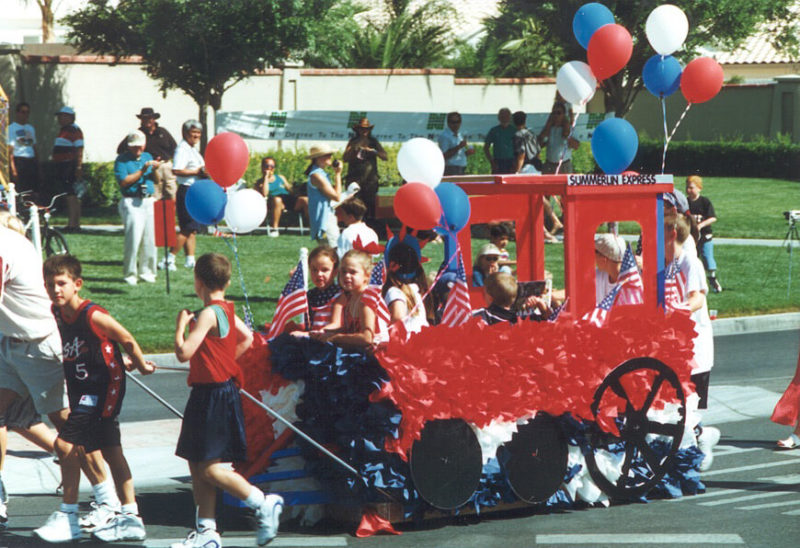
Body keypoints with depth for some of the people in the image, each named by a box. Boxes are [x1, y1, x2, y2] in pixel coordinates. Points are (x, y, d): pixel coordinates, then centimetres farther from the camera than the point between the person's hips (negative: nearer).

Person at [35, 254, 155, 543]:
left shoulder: (93, 315, -22)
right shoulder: (57, 313, 2)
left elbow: (127, 340, -10)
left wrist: (141, 366, 4)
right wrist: (119, 362, 18)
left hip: (102, 387, -9)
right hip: (83, 389, 9)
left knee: (66, 444, -15)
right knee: (110, 451, 12)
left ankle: (68, 517, -10)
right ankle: (130, 517, 19)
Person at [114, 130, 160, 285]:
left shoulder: (147, 157, 18)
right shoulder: (122, 160, 0)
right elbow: (123, 182, -12)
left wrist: (155, 170, -3)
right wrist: (142, 170, -13)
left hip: (148, 201, 6)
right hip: (131, 203, -6)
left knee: (150, 239, 4)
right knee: (134, 238, -12)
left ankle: (146, 272, 15)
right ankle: (129, 274, -4)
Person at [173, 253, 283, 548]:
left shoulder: (208, 314, -17)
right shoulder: (227, 310, 12)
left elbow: (183, 352, -23)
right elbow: (247, 338, 29)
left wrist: (181, 324, -8)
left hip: (214, 396, -10)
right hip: (207, 395, 10)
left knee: (210, 468, -8)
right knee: (197, 467, 11)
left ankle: (263, 504, -3)